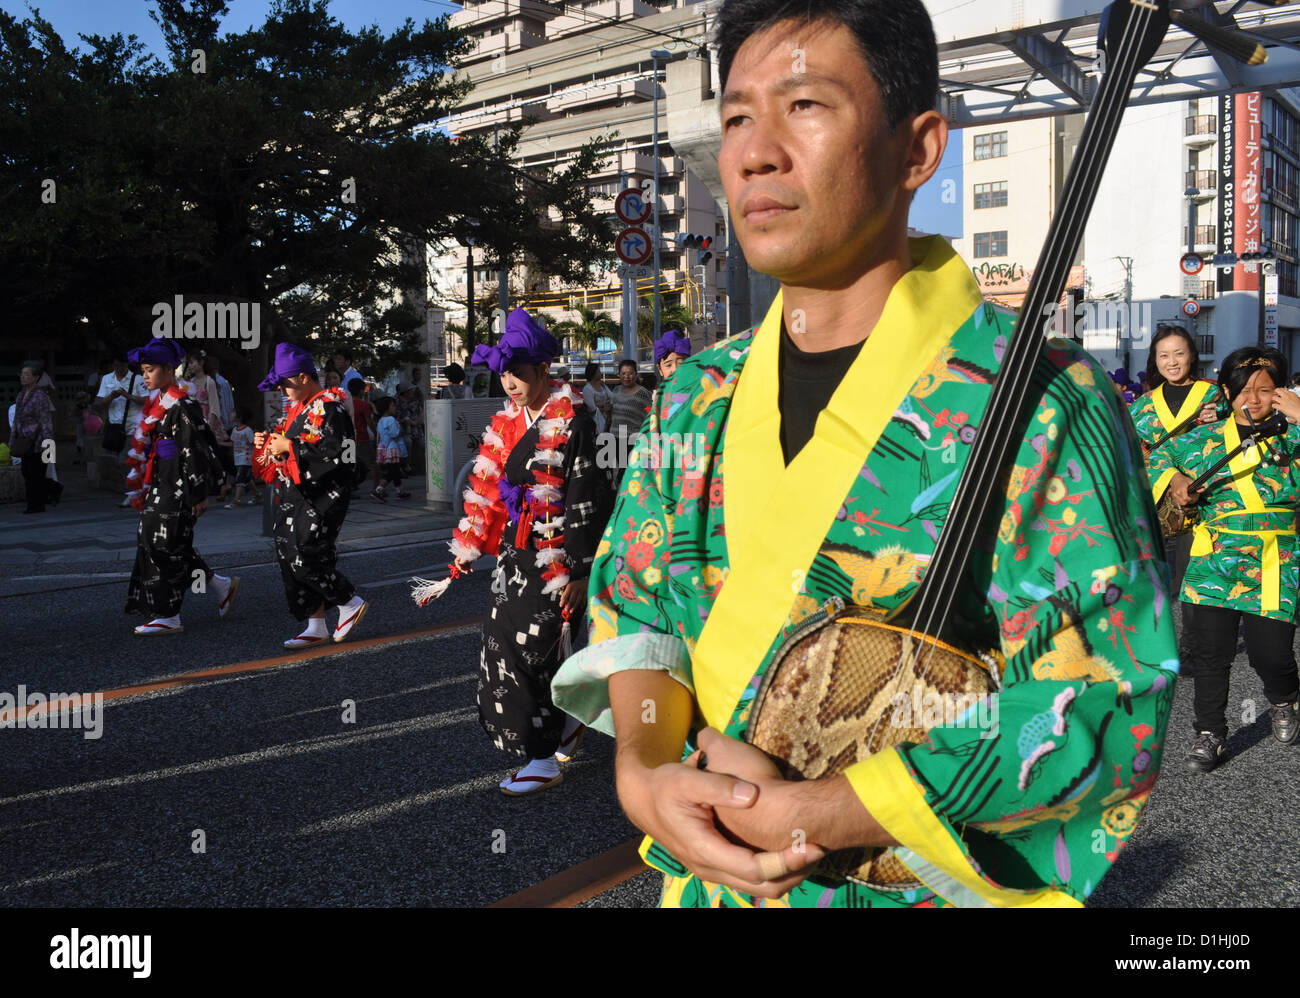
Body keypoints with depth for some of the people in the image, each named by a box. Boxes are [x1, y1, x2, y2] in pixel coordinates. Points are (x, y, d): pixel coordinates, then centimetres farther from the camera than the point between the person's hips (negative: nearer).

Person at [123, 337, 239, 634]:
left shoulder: (182, 406, -14)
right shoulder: (158, 404, 15)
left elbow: (194, 452, -17)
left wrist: (199, 495, -19)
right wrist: (143, 488, 24)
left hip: (178, 487, -10)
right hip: (162, 486, 10)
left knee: (163, 546, -7)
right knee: (172, 547, 10)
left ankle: (168, 616, 2)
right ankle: (222, 586, 21)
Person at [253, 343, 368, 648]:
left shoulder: (328, 408, -12)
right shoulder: (297, 408, 18)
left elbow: (333, 450, -24)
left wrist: (288, 446, -19)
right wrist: (266, 443, 9)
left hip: (320, 499, -10)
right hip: (293, 498, 10)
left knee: (305, 558, -14)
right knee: (290, 560, 8)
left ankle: (351, 603, 7)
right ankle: (316, 626, 16)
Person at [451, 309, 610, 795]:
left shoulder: (571, 421, -12)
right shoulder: (508, 421, 10)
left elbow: (585, 503, -14)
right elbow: (487, 488, 14)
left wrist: (578, 572, -16)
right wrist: (467, 550, 14)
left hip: (555, 554, -7)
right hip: (518, 552, 7)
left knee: (522, 647, -6)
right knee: (503, 641, 8)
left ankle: (543, 759, 8)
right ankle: (567, 722, 29)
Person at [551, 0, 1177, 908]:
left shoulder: (1041, 404, -17)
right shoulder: (699, 396, 1)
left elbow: (1107, 708, -20)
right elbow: (632, 599, 3)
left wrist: (796, 814, -24)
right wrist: (643, 772, -18)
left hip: (916, 886, -4)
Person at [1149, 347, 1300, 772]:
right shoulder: (1204, 440, 6)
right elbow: (1162, 454, 21)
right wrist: (1175, 479, 2)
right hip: (1215, 562, 1)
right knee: (1209, 651, -3)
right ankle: (1209, 733, 12)